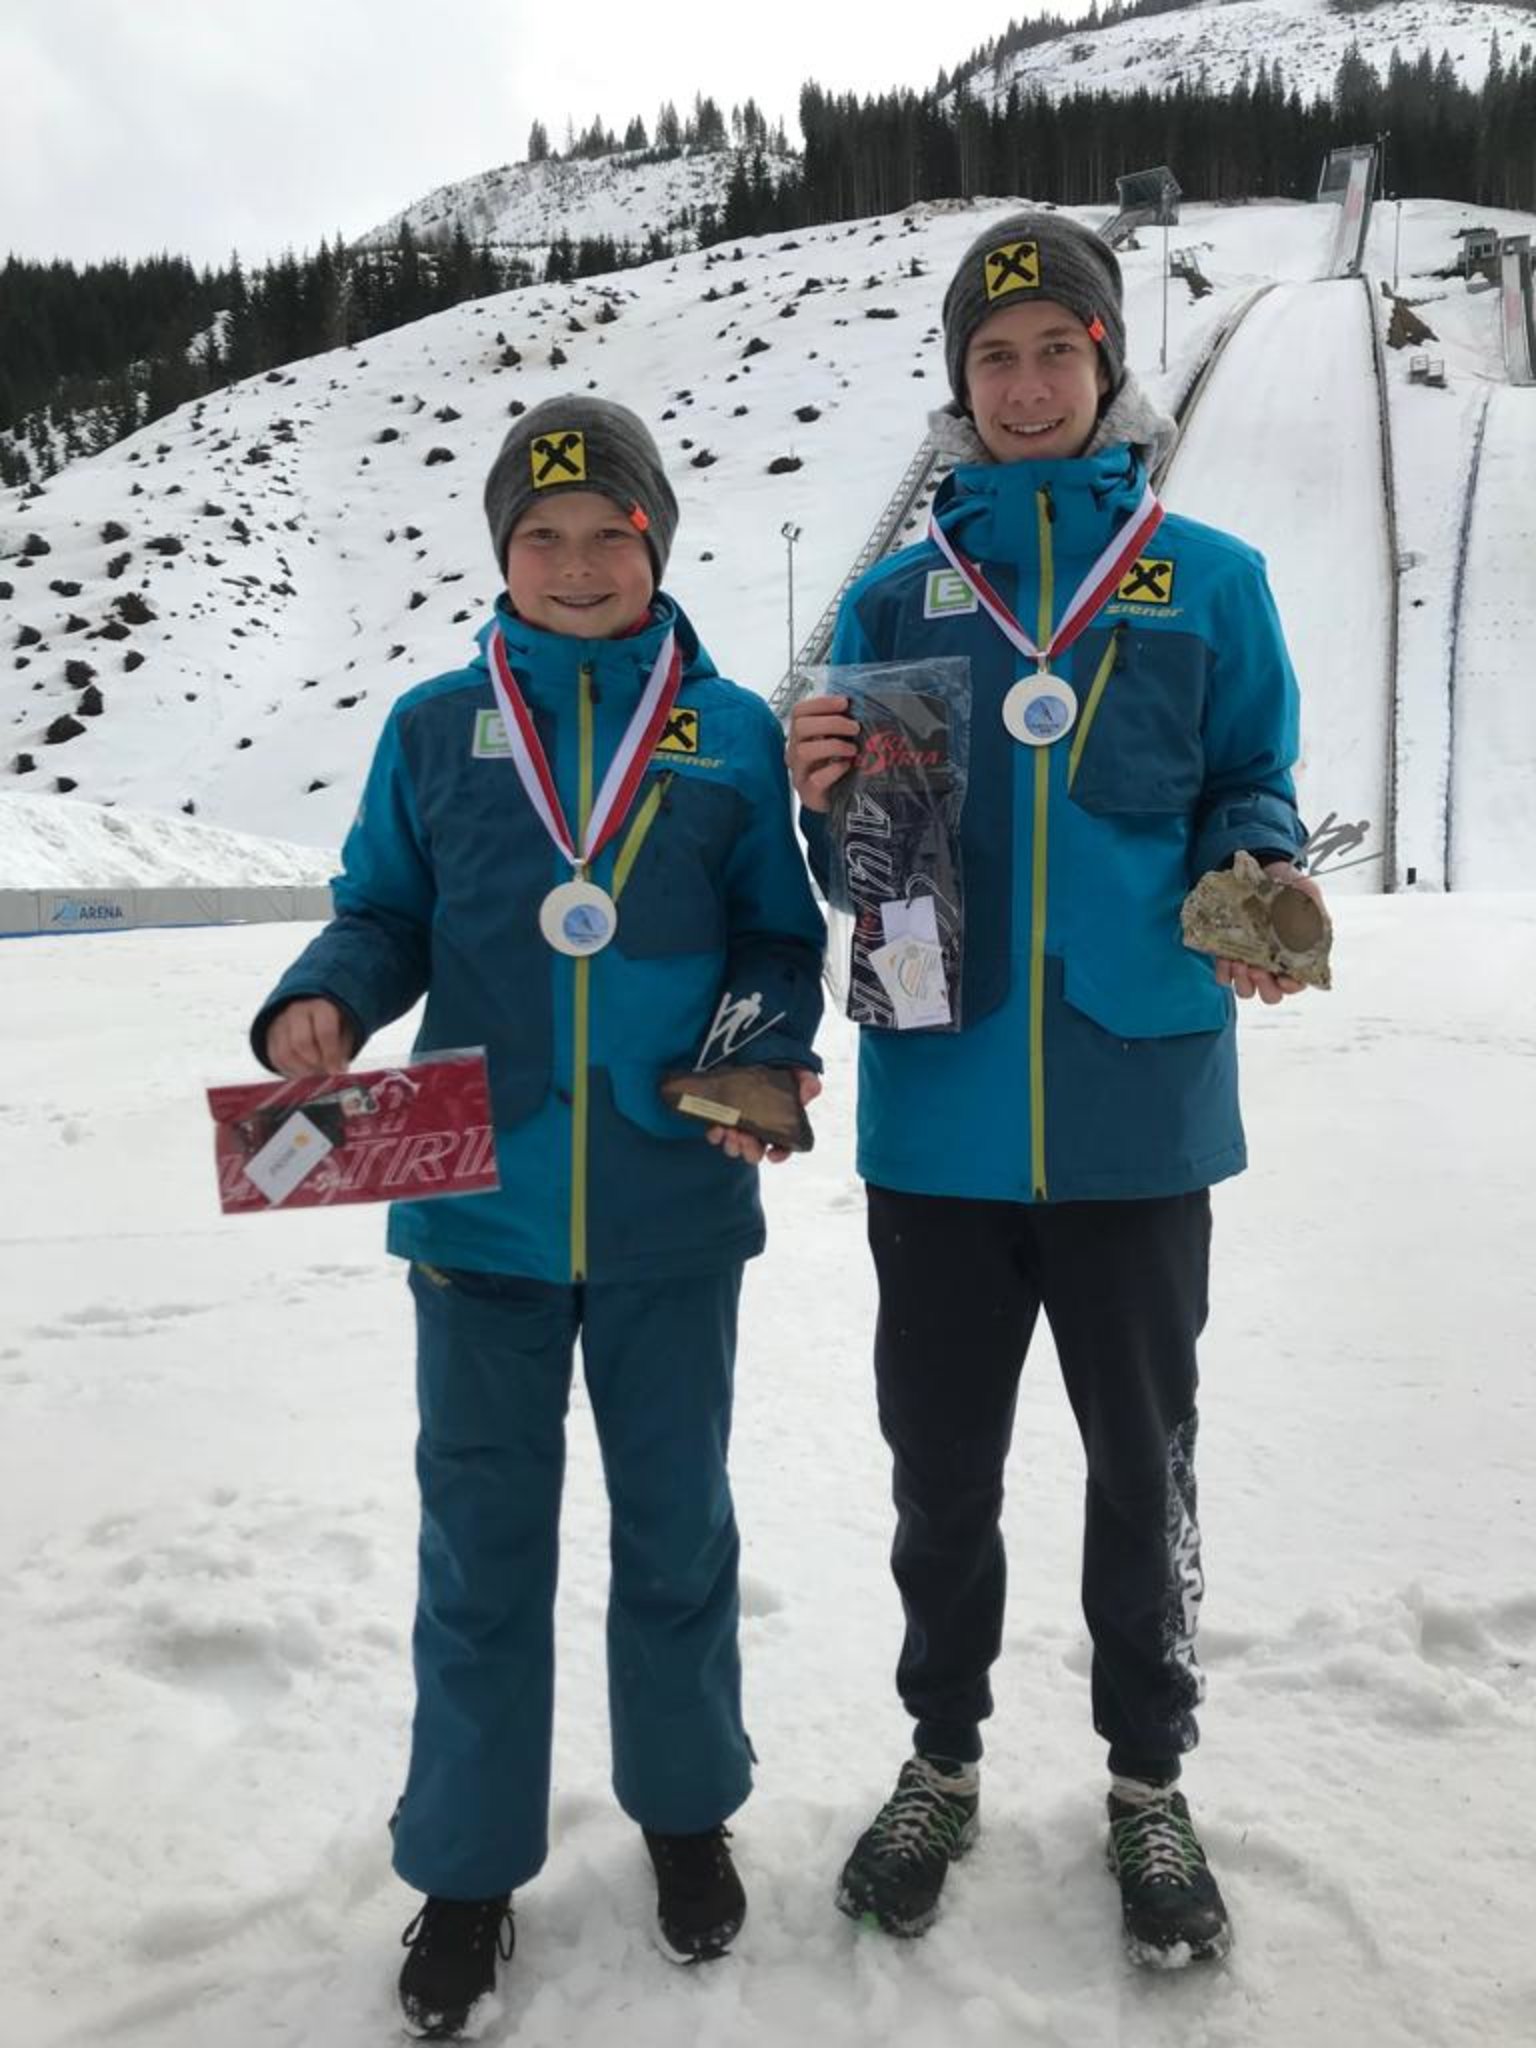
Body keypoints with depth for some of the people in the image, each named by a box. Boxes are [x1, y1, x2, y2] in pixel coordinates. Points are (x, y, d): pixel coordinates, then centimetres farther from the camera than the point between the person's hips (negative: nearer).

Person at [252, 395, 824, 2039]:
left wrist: (770, 1051, -13)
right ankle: (467, 1863, 32)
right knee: (482, 1536, 12)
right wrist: (318, 1002, -14)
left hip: (673, 1207, 0)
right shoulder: (435, 726, 4)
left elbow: (778, 930, 5)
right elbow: (384, 912, 6)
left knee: (675, 1521, 16)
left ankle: (685, 1809, 40)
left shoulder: (731, 730, 2)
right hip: (480, 1199, 0)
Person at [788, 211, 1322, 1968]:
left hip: (1134, 1103, -1)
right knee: (940, 1464, 14)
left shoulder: (1209, 580, 5)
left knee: (1140, 1462, 14)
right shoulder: (893, 600, 8)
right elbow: (853, 867, 7)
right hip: (938, 1112, 1)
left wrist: (1253, 885, -17)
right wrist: (818, 801, -15)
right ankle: (942, 1760, 36)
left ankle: (1148, 1784, 35)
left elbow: (1248, 795, 4)